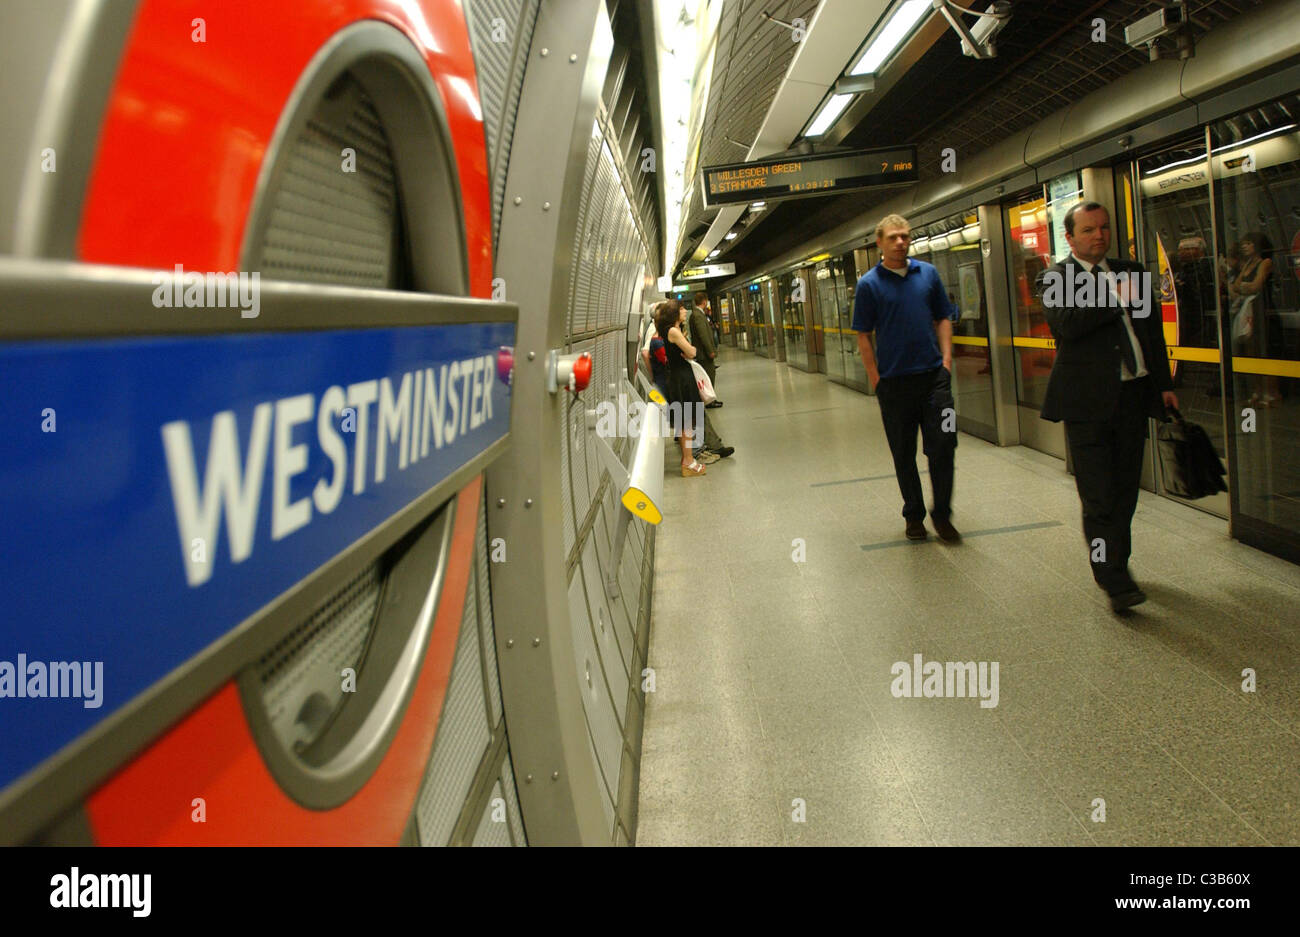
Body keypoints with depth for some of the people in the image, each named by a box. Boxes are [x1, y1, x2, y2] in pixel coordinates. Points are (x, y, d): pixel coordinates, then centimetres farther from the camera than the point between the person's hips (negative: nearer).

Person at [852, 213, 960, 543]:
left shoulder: (928, 273, 7)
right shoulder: (869, 284, -2)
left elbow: (944, 318, 13)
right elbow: (863, 336, 0)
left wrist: (946, 360, 2)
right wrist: (876, 379, -5)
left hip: (933, 375, 2)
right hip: (894, 380, -2)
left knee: (943, 446, 0)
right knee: (904, 454, 8)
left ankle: (942, 515, 15)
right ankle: (914, 515, 22)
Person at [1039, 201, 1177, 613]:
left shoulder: (1130, 271, 16)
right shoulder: (1058, 277, -1)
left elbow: (1153, 330, 19)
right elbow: (1064, 324, -20)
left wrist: (1165, 385, 15)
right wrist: (1116, 299, -14)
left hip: (1134, 394, 6)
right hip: (1088, 401, -5)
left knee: (1125, 490, 13)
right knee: (1099, 498, -7)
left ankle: (1117, 563, 29)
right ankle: (1114, 581, -2)